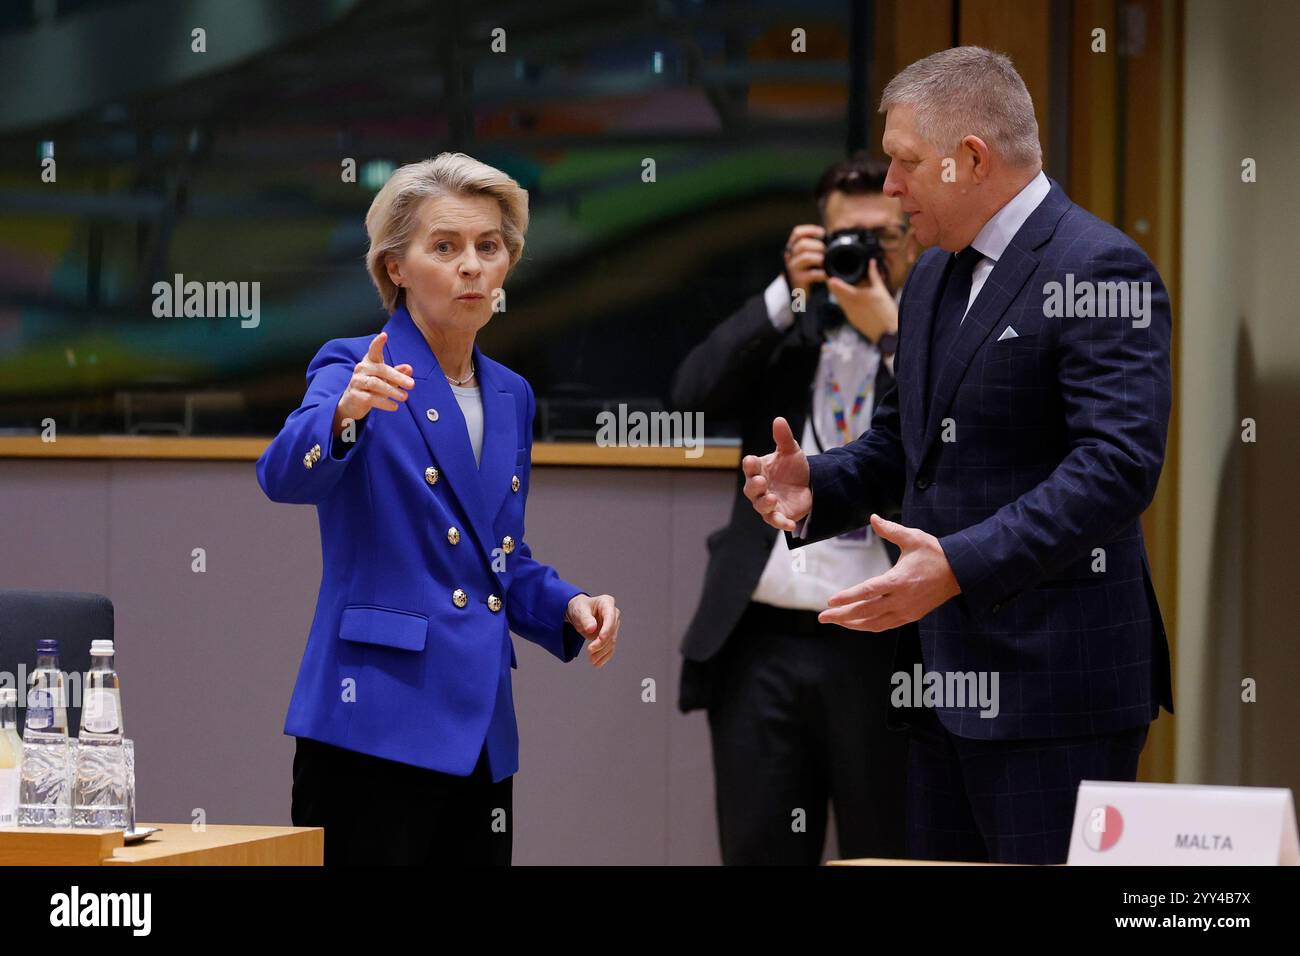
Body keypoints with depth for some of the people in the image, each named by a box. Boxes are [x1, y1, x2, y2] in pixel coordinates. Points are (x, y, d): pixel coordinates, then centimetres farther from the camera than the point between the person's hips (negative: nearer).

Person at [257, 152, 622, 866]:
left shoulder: (510, 397, 16)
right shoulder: (354, 369, -4)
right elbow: (284, 475, -24)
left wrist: (569, 607, 5)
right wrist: (344, 413, -44)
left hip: (480, 733, 7)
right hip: (375, 724, -6)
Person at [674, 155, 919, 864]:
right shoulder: (784, 329, 14)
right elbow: (692, 393, -2)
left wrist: (888, 330, -12)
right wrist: (788, 294, -7)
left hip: (879, 647, -3)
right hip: (760, 643, 3)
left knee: (885, 858, 1)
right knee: (758, 855, 5)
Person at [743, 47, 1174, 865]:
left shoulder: (1100, 270, -13)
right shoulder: (934, 275, 17)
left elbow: (1121, 463, -23)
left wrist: (962, 564, -30)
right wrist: (815, 485, 3)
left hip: (1055, 686, -9)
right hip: (947, 676, 9)